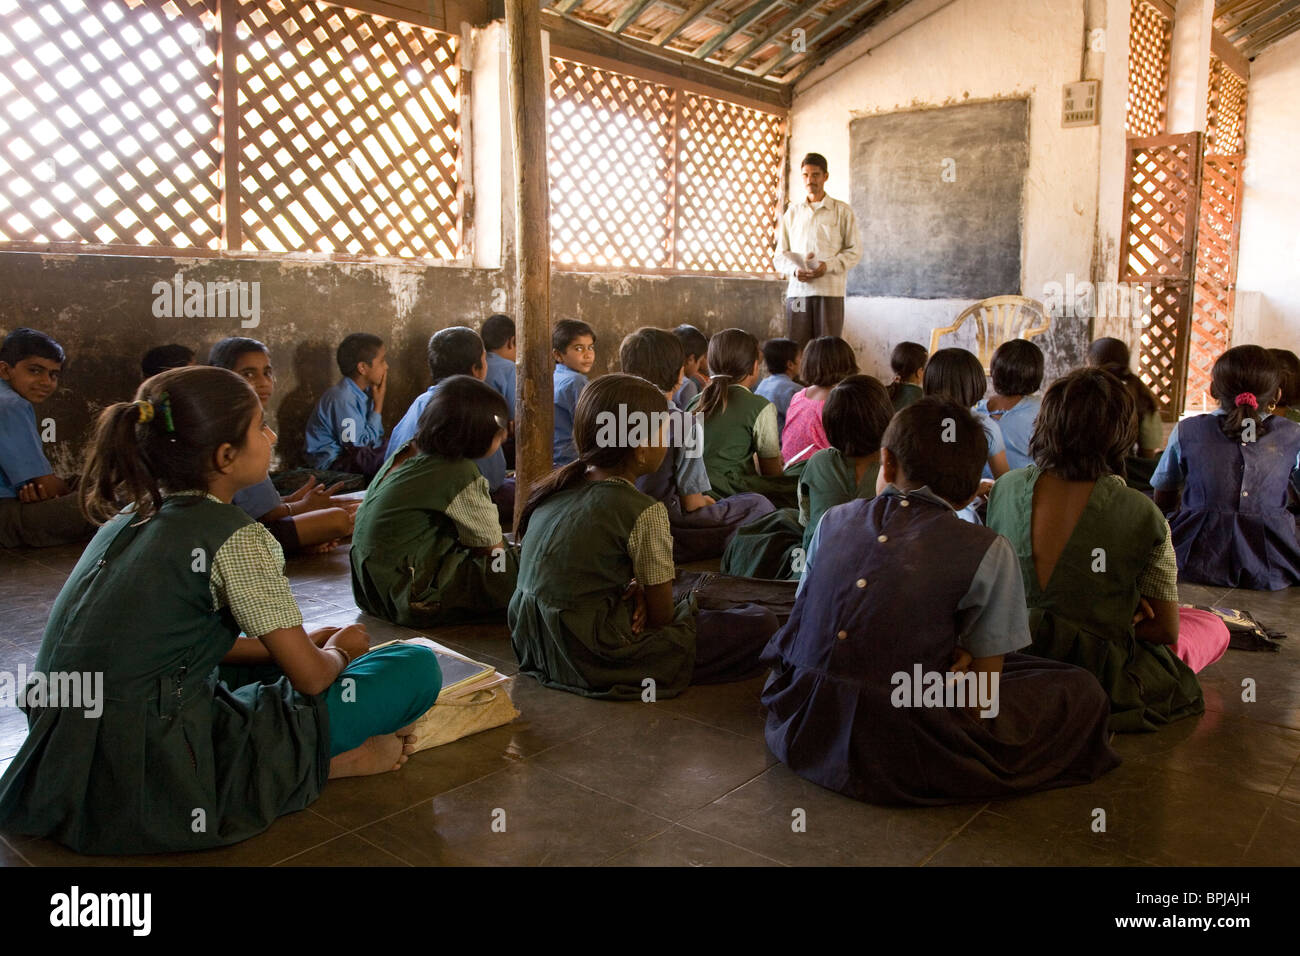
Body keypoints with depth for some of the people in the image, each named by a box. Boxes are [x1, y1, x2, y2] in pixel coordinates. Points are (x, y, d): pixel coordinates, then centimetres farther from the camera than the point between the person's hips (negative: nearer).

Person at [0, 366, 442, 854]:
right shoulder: (234, 537, -14)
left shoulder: (129, 517, 10)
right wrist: (340, 650, 15)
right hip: (158, 782, -9)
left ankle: (324, 747, 9)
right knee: (418, 668, -10)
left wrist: (303, 645, 21)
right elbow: (311, 677, -8)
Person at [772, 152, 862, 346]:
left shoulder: (842, 211, 7)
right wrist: (794, 270, -9)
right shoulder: (792, 211, 15)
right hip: (797, 291, 2)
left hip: (830, 291, -2)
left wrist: (828, 266, -13)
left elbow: (854, 251, 3)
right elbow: (780, 255, 13)